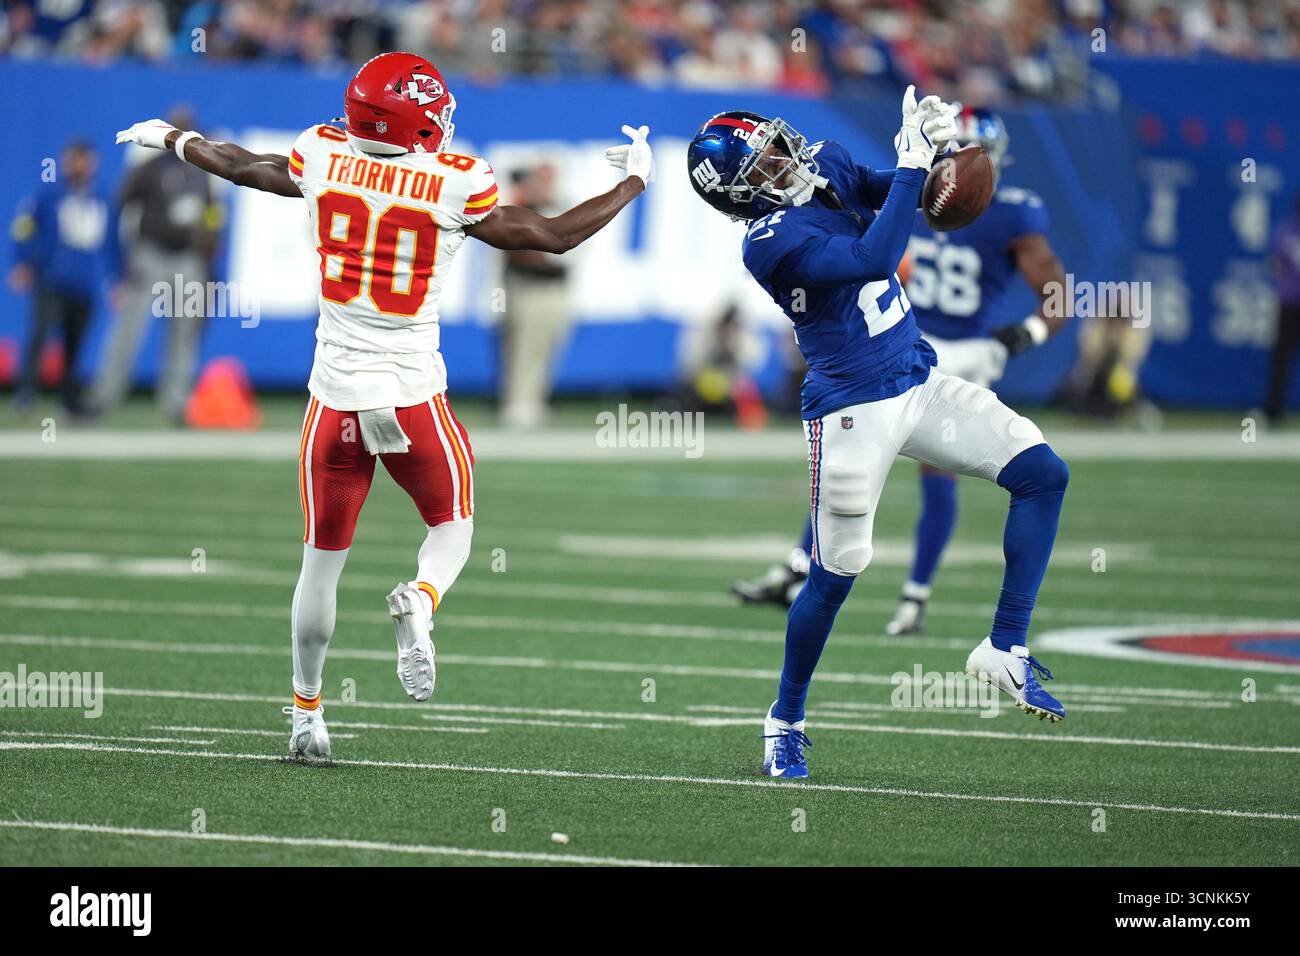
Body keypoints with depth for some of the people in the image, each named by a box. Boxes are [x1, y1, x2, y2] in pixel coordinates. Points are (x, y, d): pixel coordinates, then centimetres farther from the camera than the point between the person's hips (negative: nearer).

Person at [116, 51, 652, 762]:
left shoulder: (323, 160, -4)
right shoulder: (454, 187, -13)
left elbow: (242, 168, 15)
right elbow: (556, 236, -4)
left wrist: (170, 138, 35)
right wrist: (635, 180, 10)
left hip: (336, 400, 2)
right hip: (413, 399, -2)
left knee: (322, 560, 15)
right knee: (452, 530, 19)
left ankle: (306, 716, 20)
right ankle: (419, 604, -16)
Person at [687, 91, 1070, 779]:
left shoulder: (827, 165, 2)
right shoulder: (772, 241, -22)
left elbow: (888, 194, 16)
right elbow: (875, 259, -31)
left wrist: (928, 146, -6)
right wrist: (912, 166, -28)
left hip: (919, 384, 8)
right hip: (854, 409, -7)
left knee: (1042, 474, -5)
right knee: (836, 573, -1)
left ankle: (1005, 647, 0)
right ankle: (785, 720, 20)